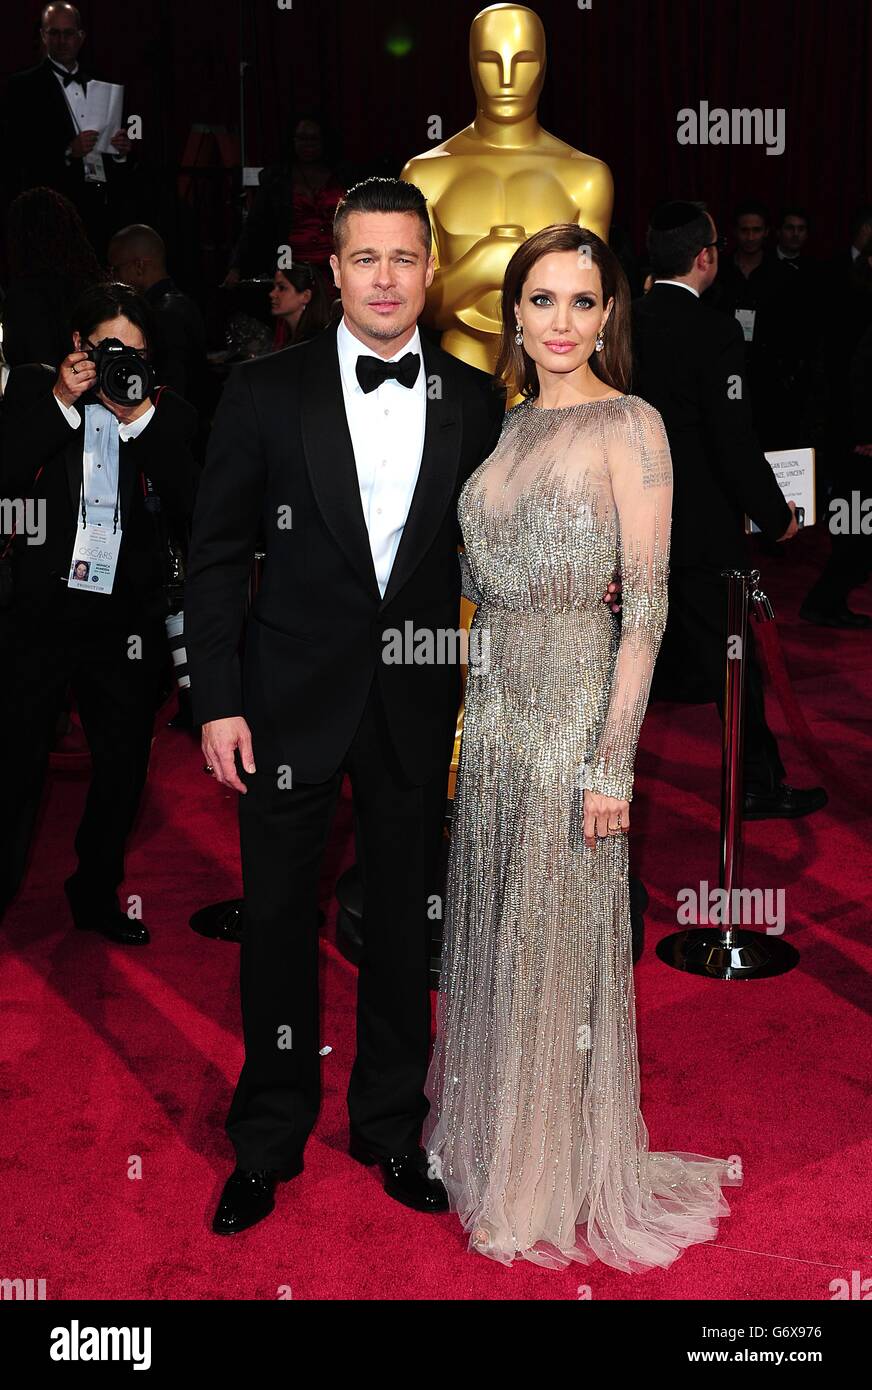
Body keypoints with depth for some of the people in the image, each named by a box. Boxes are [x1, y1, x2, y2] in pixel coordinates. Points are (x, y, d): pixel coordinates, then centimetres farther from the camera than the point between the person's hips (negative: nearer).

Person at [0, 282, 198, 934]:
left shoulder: (166, 414, 1)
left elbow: (189, 506, -12)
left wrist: (142, 416, -18)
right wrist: (61, 404, -18)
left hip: (126, 620, 2)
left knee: (125, 767, 13)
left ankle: (96, 893, 33)